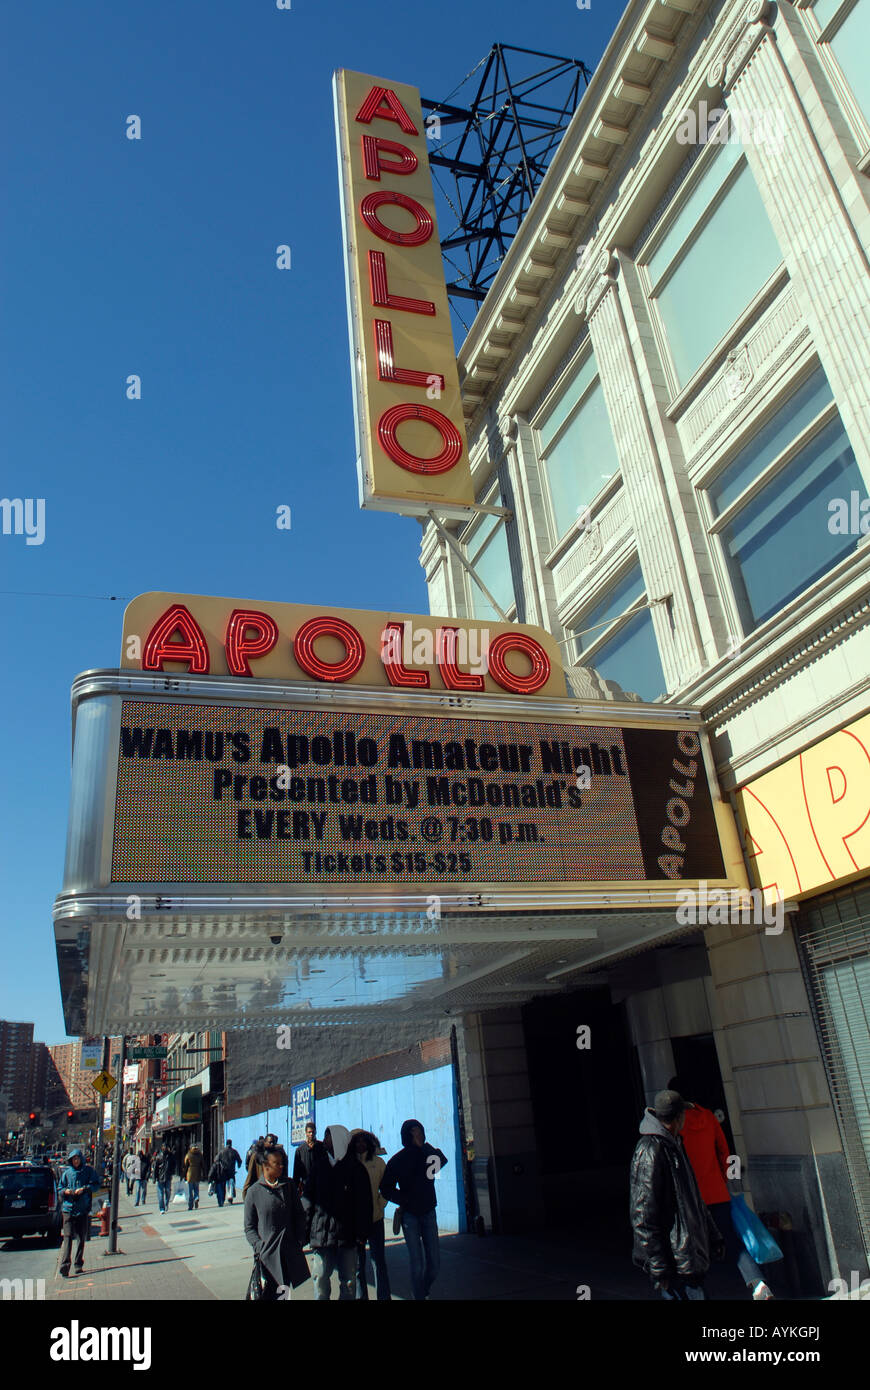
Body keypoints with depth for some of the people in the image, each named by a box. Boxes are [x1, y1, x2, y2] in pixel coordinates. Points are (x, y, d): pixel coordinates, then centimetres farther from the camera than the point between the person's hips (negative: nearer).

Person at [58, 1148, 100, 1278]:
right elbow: (60, 1188, 12)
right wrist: (65, 1191, -10)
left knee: (81, 1238, 7)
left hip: (83, 1209, 1)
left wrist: (84, 1189, -14)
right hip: (68, 1208, -1)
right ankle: (64, 1265, -15)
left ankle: (79, 1264, 18)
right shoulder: (66, 1172, 7)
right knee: (68, 1237, -12)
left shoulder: (88, 1171, 4)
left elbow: (96, 1184, 0)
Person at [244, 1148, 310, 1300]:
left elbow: (299, 1215, 13)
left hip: (291, 1250, 2)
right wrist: (259, 1246, -9)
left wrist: (300, 1239, 3)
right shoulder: (254, 1191, -2)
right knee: (270, 1294, -1)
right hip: (268, 1253, -2)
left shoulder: (289, 1186, 7)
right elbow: (249, 1226, 3)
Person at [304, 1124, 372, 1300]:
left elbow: (364, 1202, -4)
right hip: (321, 1231, 2)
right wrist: (307, 1229, -1)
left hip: (347, 1233, -2)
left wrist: (362, 1233, -9)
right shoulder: (318, 1164, 7)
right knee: (320, 1278, 5)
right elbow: (308, 1195, 7)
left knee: (348, 1280, 6)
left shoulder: (355, 1167, -3)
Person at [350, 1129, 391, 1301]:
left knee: (379, 1260, 3)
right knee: (357, 1262, 6)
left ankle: (384, 1297, 10)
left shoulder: (378, 1162, 3)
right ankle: (360, 1295, 19)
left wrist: (380, 1206, -2)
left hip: (375, 1218, 1)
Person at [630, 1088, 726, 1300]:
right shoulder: (650, 1152, -19)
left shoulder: (674, 1145, 13)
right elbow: (643, 1219, -21)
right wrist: (659, 1269, -19)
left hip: (689, 1256, 9)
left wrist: (713, 1236, 23)